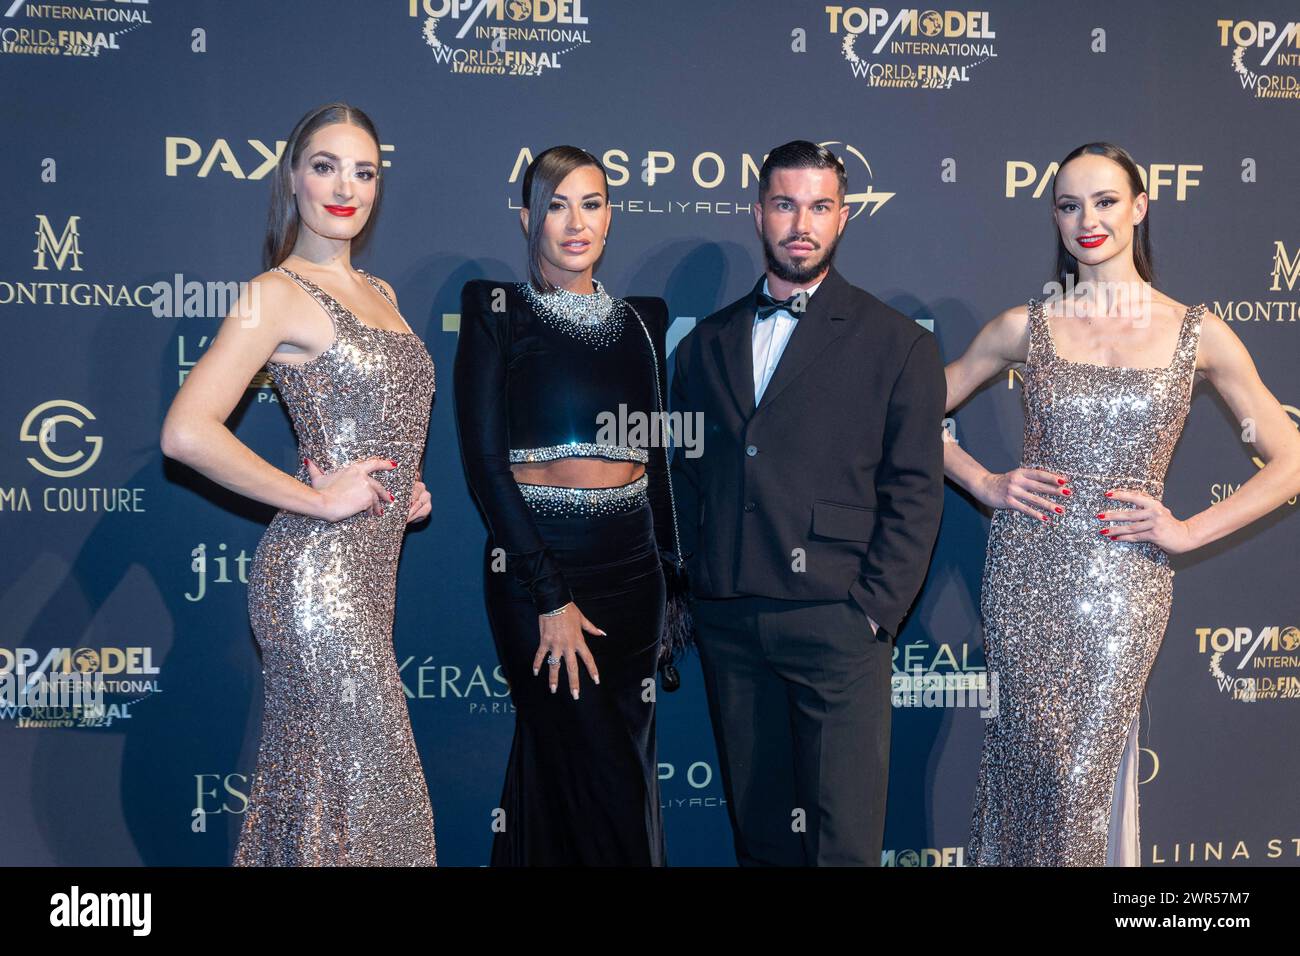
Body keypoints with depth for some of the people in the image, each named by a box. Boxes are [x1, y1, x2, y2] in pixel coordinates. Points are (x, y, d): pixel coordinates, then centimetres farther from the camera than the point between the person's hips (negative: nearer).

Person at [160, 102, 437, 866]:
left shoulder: (378, 293, 16)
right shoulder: (278, 293, -9)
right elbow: (187, 432, -20)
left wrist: (408, 488, 11)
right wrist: (316, 500, -16)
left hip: (368, 567, 8)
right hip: (319, 571, -8)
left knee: (313, 786, 15)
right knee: (369, 785, -3)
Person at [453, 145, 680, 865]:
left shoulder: (643, 319, 11)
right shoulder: (496, 311, -3)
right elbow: (485, 461, -9)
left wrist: (673, 576, 11)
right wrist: (550, 597, -14)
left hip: (631, 561, 5)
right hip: (537, 560, -5)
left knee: (627, 767, 11)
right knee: (606, 785, -4)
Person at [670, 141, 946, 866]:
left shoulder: (896, 343, 3)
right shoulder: (708, 342, 14)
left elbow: (916, 489, -1)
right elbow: (687, 476, 15)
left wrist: (874, 610, -9)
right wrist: (692, 590, 6)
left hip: (837, 624, -4)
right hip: (728, 623, 4)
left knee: (843, 840, -3)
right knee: (758, 831, 12)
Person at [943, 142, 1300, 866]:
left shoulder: (1198, 334, 1)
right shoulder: (1025, 327, 3)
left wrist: (1189, 531, -3)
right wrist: (986, 484, 1)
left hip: (1126, 584, 0)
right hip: (1028, 568, 1)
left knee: (1087, 771, 3)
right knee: (1032, 759, 5)